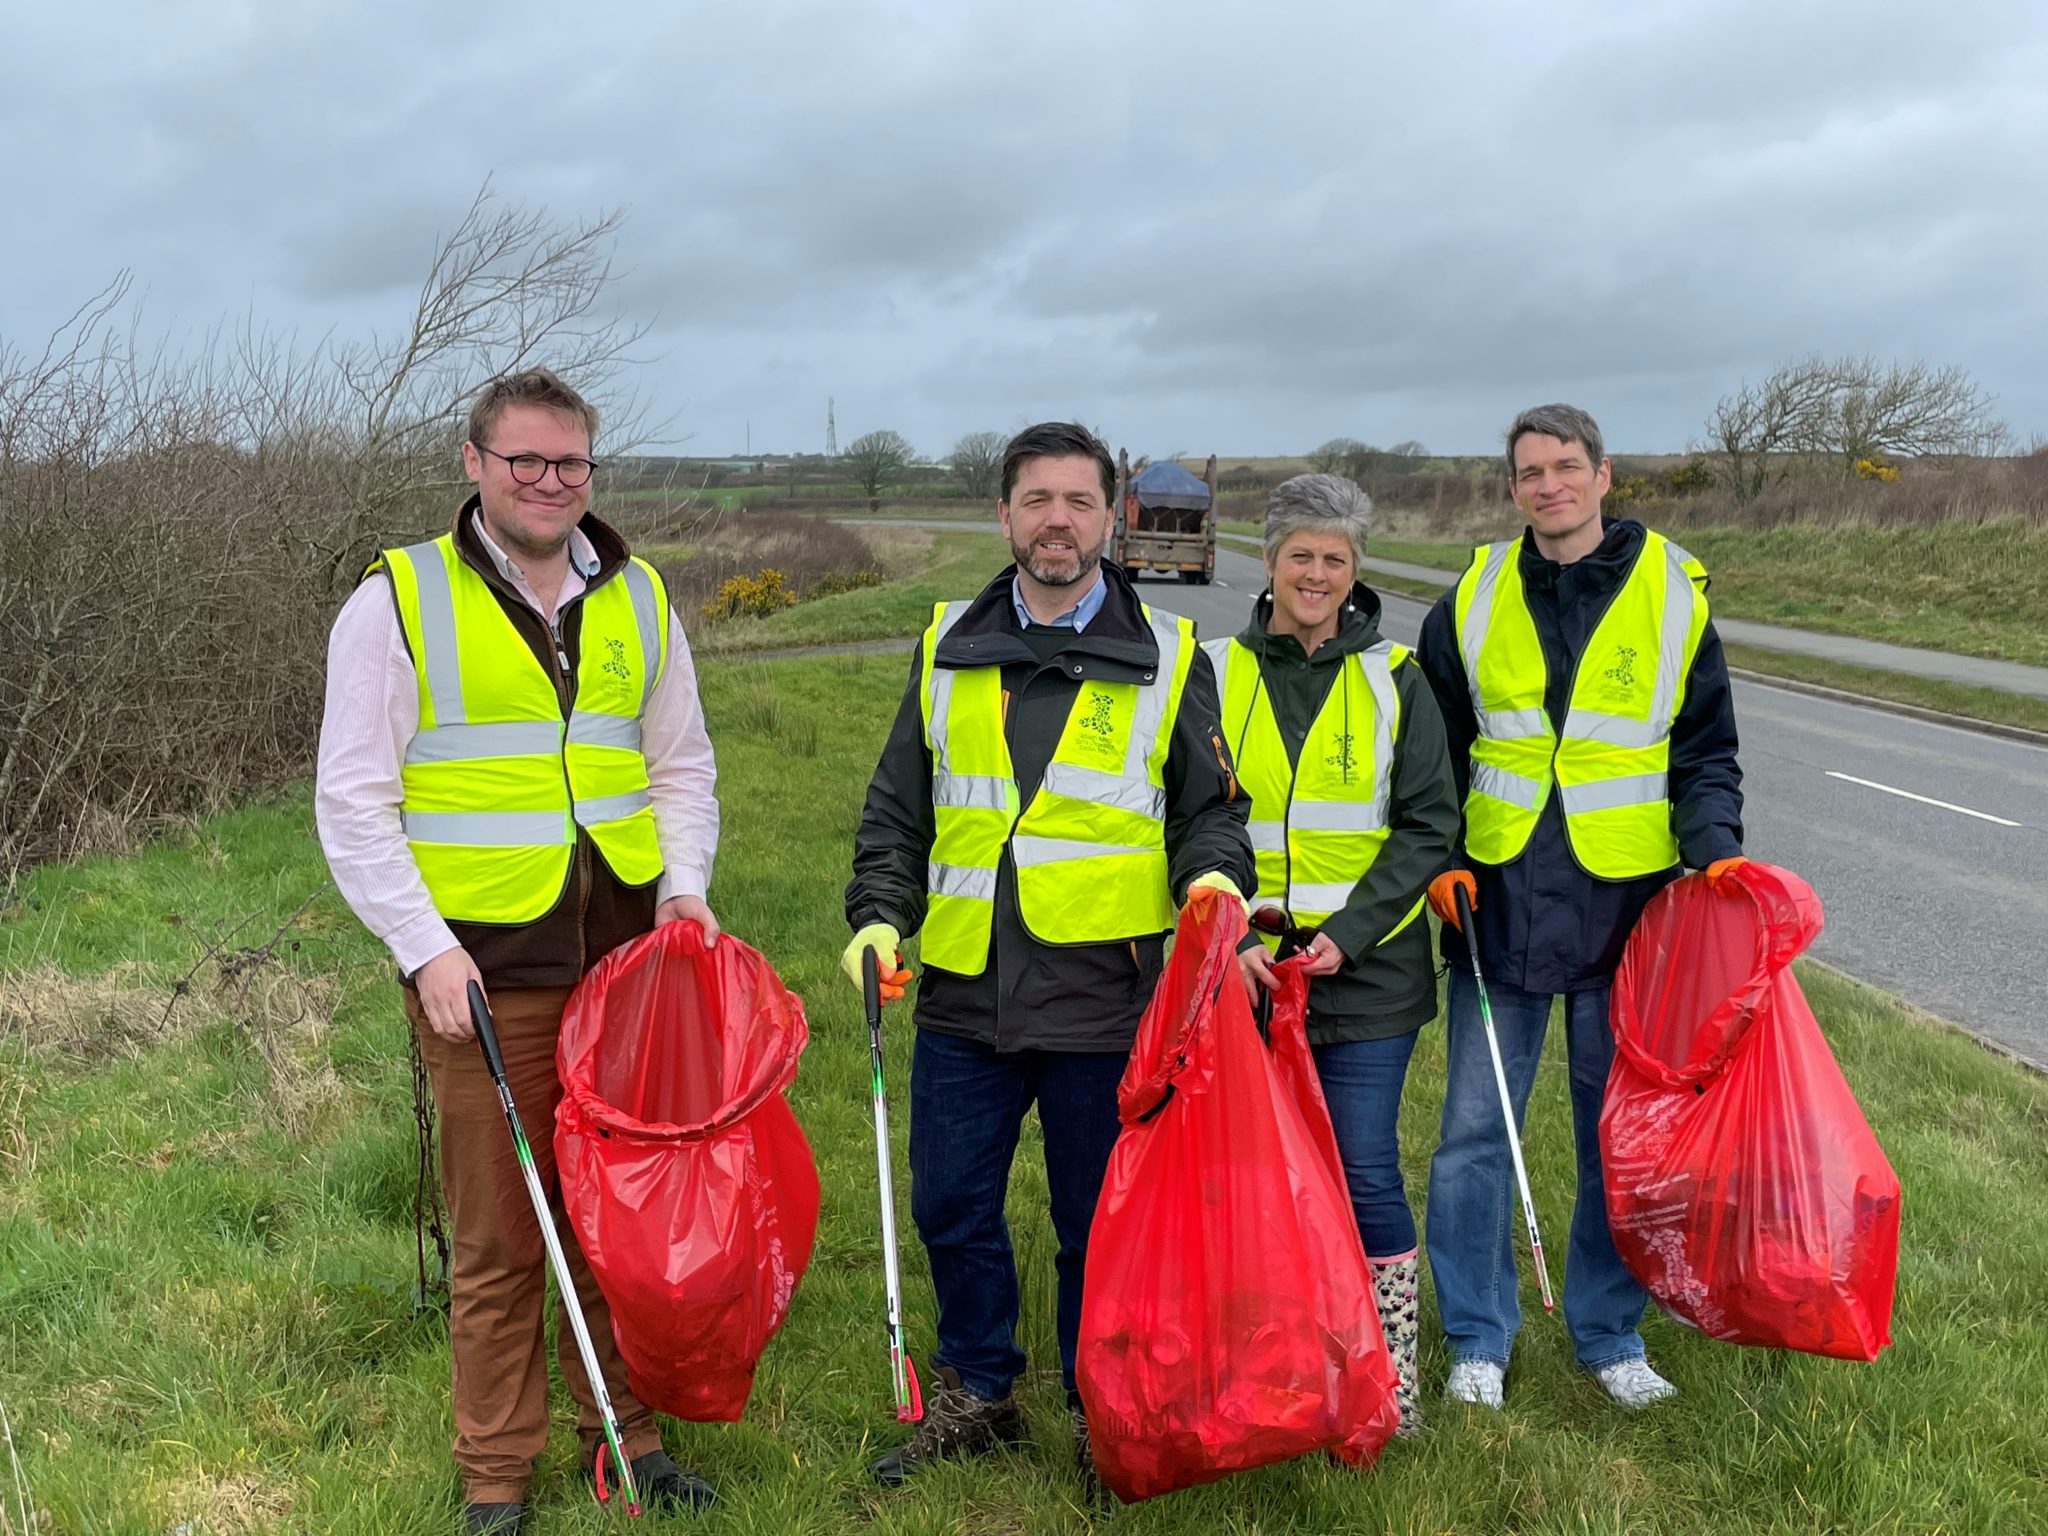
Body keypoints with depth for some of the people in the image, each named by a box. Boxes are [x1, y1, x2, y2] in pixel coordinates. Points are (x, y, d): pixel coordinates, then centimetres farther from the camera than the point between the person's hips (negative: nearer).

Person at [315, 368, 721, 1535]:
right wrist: (424, 946, -12)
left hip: (628, 956, 4)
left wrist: (684, 880, 1)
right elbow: (355, 800, -4)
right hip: (483, 969, -3)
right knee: (498, 1235, 5)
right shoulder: (400, 601, -3)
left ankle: (625, 1425, 30)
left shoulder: (640, 599, 10)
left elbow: (681, 766, 17)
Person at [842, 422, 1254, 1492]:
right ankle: (974, 1392, 34)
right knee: (950, 1208, 13)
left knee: (1099, 1221, 8)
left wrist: (1213, 873, -11)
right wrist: (880, 915, 1)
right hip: (963, 995, 3)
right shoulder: (946, 650, 9)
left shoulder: (1167, 657, 3)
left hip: (1104, 999, -2)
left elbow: (1209, 806, 9)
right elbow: (897, 812, 14)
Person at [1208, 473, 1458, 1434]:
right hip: (1250, 969, 2)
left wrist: (1348, 932, -12)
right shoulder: (1217, 674, 4)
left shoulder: (1393, 679, 2)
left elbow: (1429, 825, 0)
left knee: (1366, 1176, -2)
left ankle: (1392, 1382, 14)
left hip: (1367, 970, -1)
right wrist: (1229, 932, -9)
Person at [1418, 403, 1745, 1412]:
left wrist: (1714, 847, -10)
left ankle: (1609, 1333, 27)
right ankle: (1478, 1337, 21)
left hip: (1625, 904, 0)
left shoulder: (1673, 594, 1)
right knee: (1475, 1128, 5)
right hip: (1498, 902, 1)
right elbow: (1434, 750, 11)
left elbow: (1707, 748, 6)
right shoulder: (1472, 601, 4)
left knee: (1619, 1131, 10)